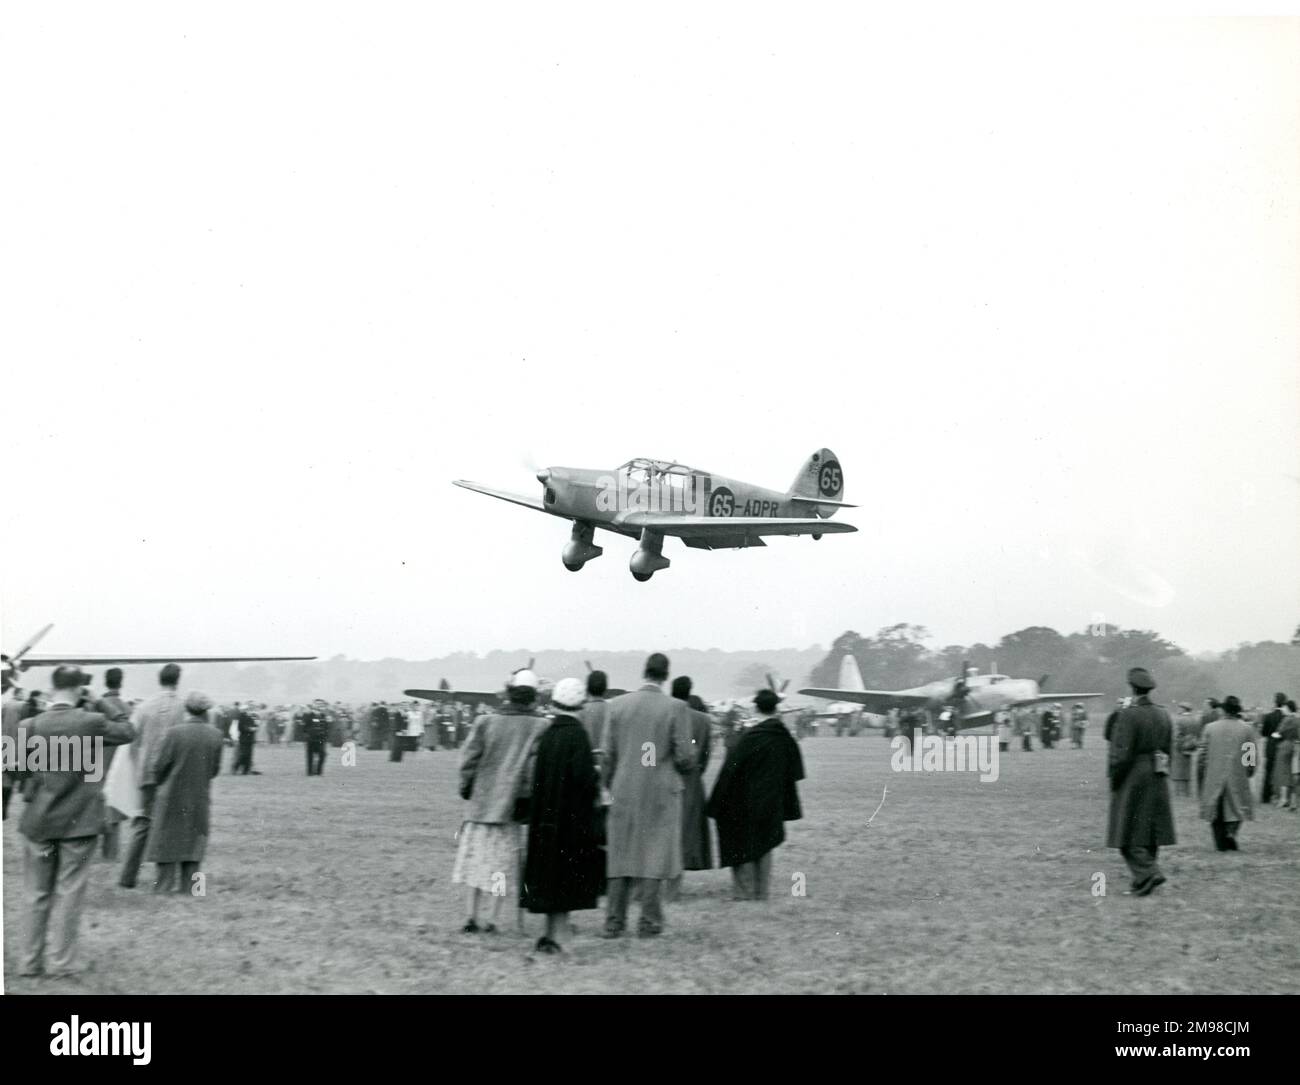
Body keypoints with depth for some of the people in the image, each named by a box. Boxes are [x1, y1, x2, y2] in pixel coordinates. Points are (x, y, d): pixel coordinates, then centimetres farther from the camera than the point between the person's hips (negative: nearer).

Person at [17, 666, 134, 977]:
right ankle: (61, 961, 7)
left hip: (38, 822, 2)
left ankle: (31, 962, 17)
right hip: (78, 822, -2)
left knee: (37, 893, 12)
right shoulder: (92, 723, -11)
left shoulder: (35, 725, -7)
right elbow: (127, 733, 5)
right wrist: (117, 715, 24)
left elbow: (21, 770, -1)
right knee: (68, 893, 5)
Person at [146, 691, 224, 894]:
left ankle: (163, 886, 7)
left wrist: (160, 783, 11)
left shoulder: (175, 733, -16)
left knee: (167, 841, 7)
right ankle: (188, 887, 12)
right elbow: (215, 769, 3)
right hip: (200, 798, 3)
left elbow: (160, 765, -9)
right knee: (194, 841, 12)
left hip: (173, 795, -3)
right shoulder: (215, 735, -5)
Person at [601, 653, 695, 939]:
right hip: (661, 794, -3)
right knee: (655, 855, 5)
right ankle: (649, 921, 5)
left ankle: (614, 921, 12)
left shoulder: (618, 705, -1)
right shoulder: (676, 708, -10)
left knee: (621, 855, 11)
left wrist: (610, 787, 15)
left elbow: (608, 754, 3)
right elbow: (685, 758, -11)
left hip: (624, 794, 3)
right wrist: (685, 764, 12)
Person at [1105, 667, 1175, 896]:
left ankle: (1146, 873, -12)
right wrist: (1160, 770, 19)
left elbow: (1122, 753, -18)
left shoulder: (1128, 714, -16)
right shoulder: (1163, 714, 6)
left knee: (1129, 834, 0)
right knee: (1150, 831, 14)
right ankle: (1145, 878, 19)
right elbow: (1169, 749, 11)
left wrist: (1113, 778, -6)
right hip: (1158, 780, 7)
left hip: (1133, 780, -7)